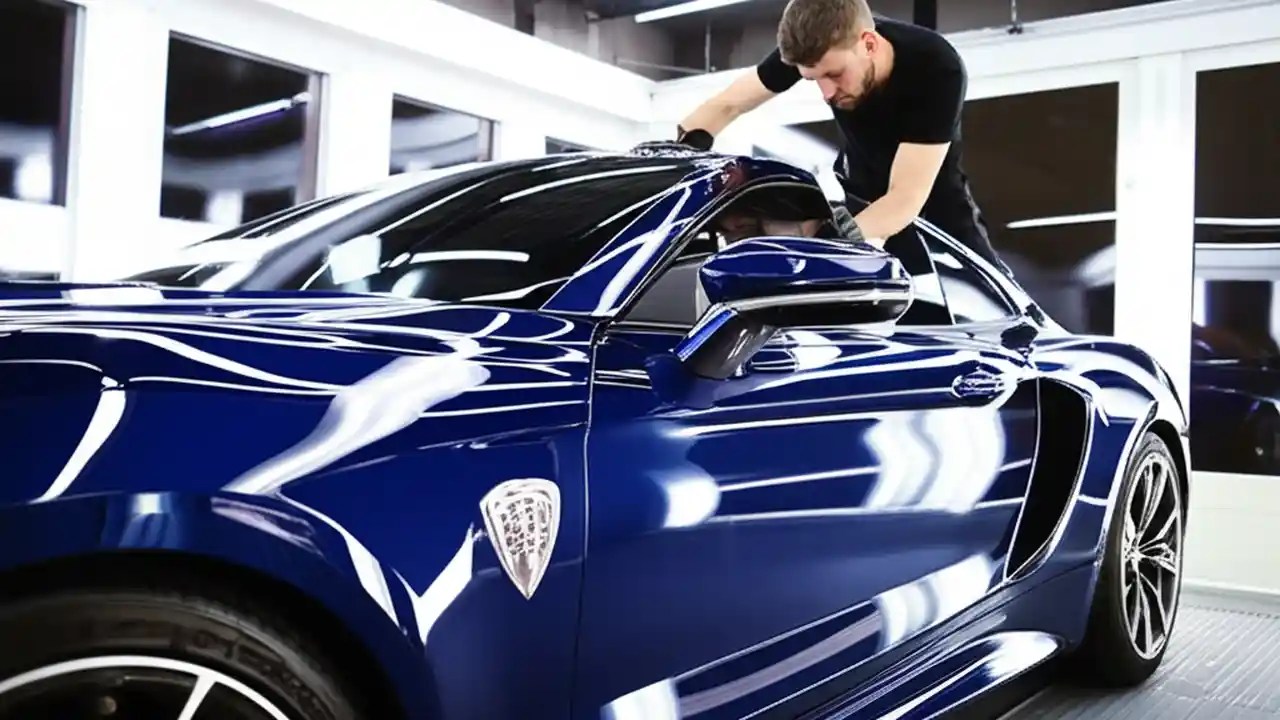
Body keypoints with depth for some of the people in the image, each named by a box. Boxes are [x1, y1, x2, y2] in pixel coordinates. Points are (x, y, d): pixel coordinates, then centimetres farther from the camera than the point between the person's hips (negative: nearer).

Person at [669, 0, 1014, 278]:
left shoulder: (938, 67, -35)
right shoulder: (819, 47, -24)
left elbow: (906, 198, -39)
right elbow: (727, 104, -14)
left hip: (930, 196, -3)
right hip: (857, 185, 3)